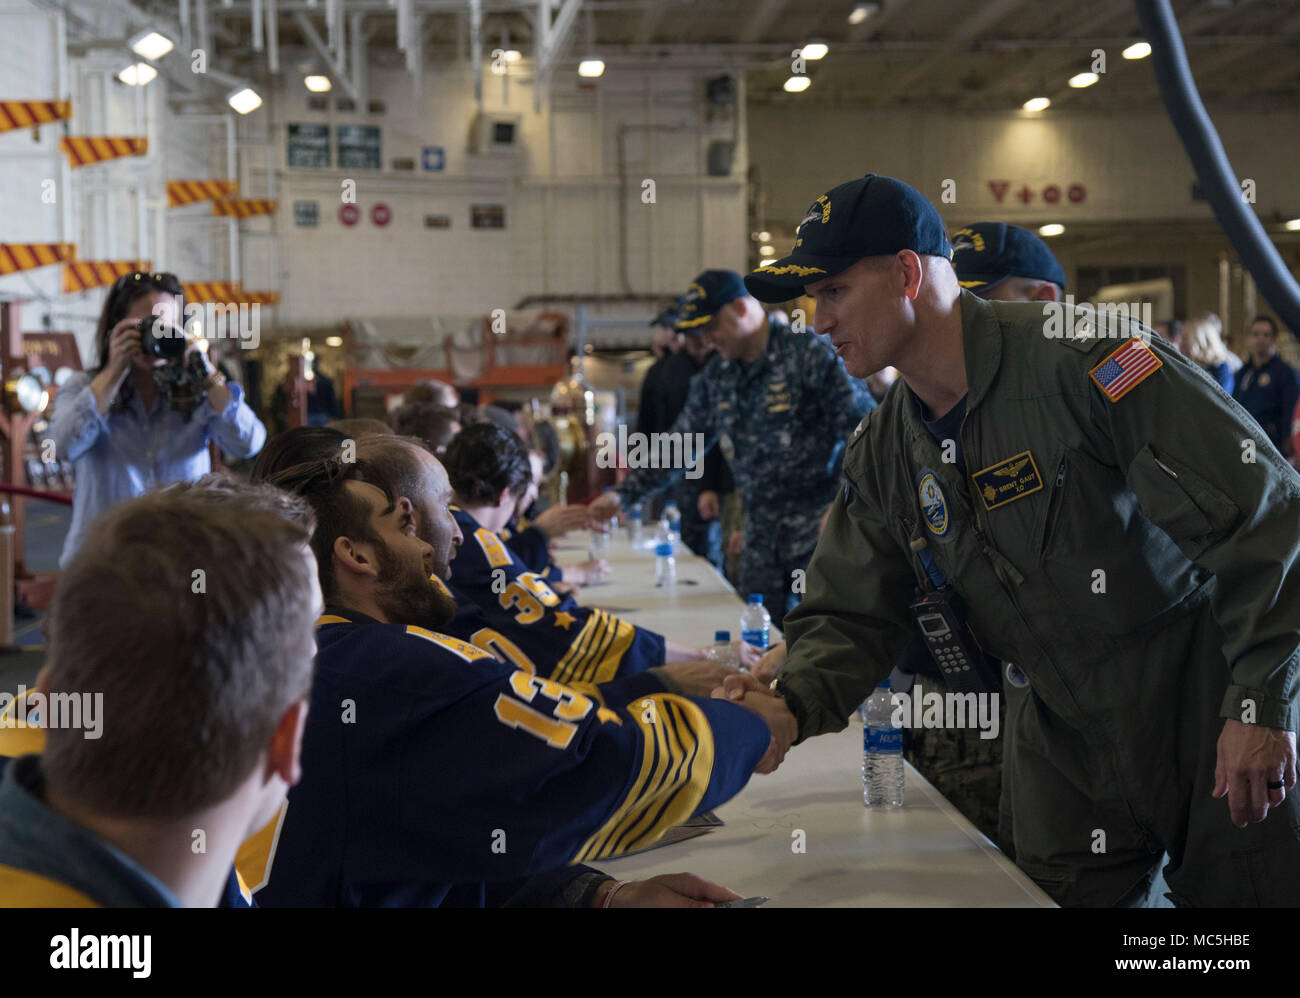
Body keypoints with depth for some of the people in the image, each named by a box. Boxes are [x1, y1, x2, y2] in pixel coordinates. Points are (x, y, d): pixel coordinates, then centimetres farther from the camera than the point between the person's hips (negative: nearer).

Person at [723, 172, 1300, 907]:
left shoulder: (1083, 361, -21)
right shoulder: (882, 455, 1)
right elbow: (850, 617, 3)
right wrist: (792, 707, -18)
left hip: (1202, 709, -5)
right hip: (1064, 738, 6)